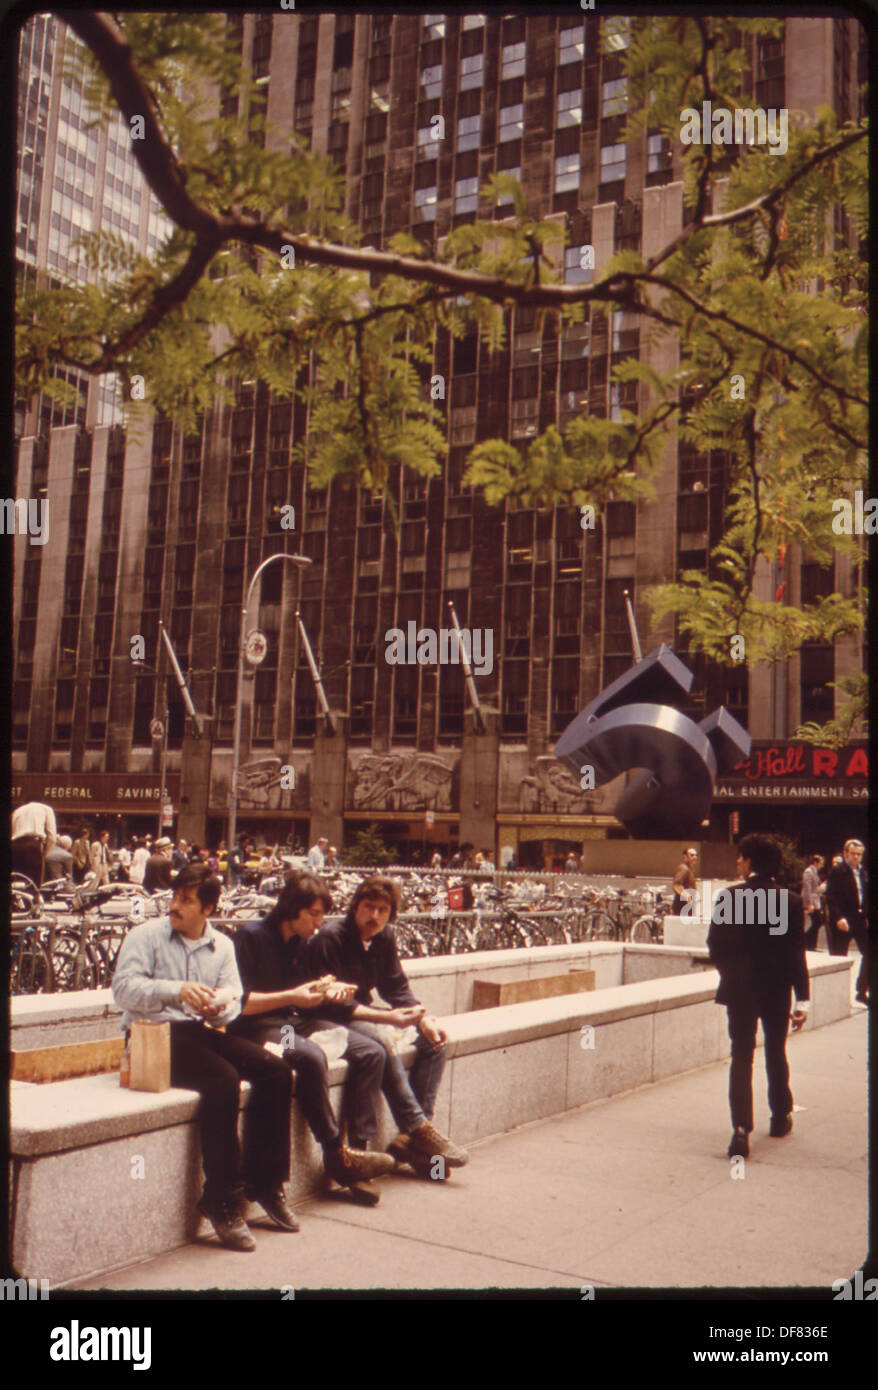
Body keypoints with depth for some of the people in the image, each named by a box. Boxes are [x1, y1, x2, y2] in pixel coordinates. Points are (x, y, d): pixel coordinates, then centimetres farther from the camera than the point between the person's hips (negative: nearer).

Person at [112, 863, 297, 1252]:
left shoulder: (221, 945, 16)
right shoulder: (146, 935, 2)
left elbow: (234, 1000, 9)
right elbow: (123, 988, -11)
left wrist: (220, 1005, -16)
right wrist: (177, 990, -24)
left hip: (200, 1030, 6)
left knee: (275, 1071, -15)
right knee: (223, 1078, -31)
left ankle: (265, 1182, -4)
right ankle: (221, 1200, -22)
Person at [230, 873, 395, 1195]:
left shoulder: (300, 942, 12)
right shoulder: (251, 936, -11)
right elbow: (239, 1003, -18)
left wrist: (328, 992, 1)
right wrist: (291, 997, -25)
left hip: (297, 1022, 8)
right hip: (257, 1028, -8)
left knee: (372, 1052, -8)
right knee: (312, 1057, -36)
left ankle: (356, 1142, -12)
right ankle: (336, 1154, -23)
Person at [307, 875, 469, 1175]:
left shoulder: (385, 936, 3)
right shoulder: (330, 937, -20)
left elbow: (397, 989, 8)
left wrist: (424, 1019, -12)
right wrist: (387, 1017, -32)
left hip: (362, 1015, 8)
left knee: (434, 1040, -5)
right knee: (379, 1045, -35)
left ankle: (411, 1138, -10)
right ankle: (418, 1128, -22)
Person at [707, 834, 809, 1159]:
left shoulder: (729, 897, -10)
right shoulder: (790, 901, -6)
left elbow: (715, 946, -5)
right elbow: (797, 953, -6)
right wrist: (802, 999, -3)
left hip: (740, 988, -2)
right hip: (778, 989, 2)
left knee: (741, 1056, 1)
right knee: (776, 1052, 19)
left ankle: (742, 1129, -10)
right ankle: (780, 1117, 34)